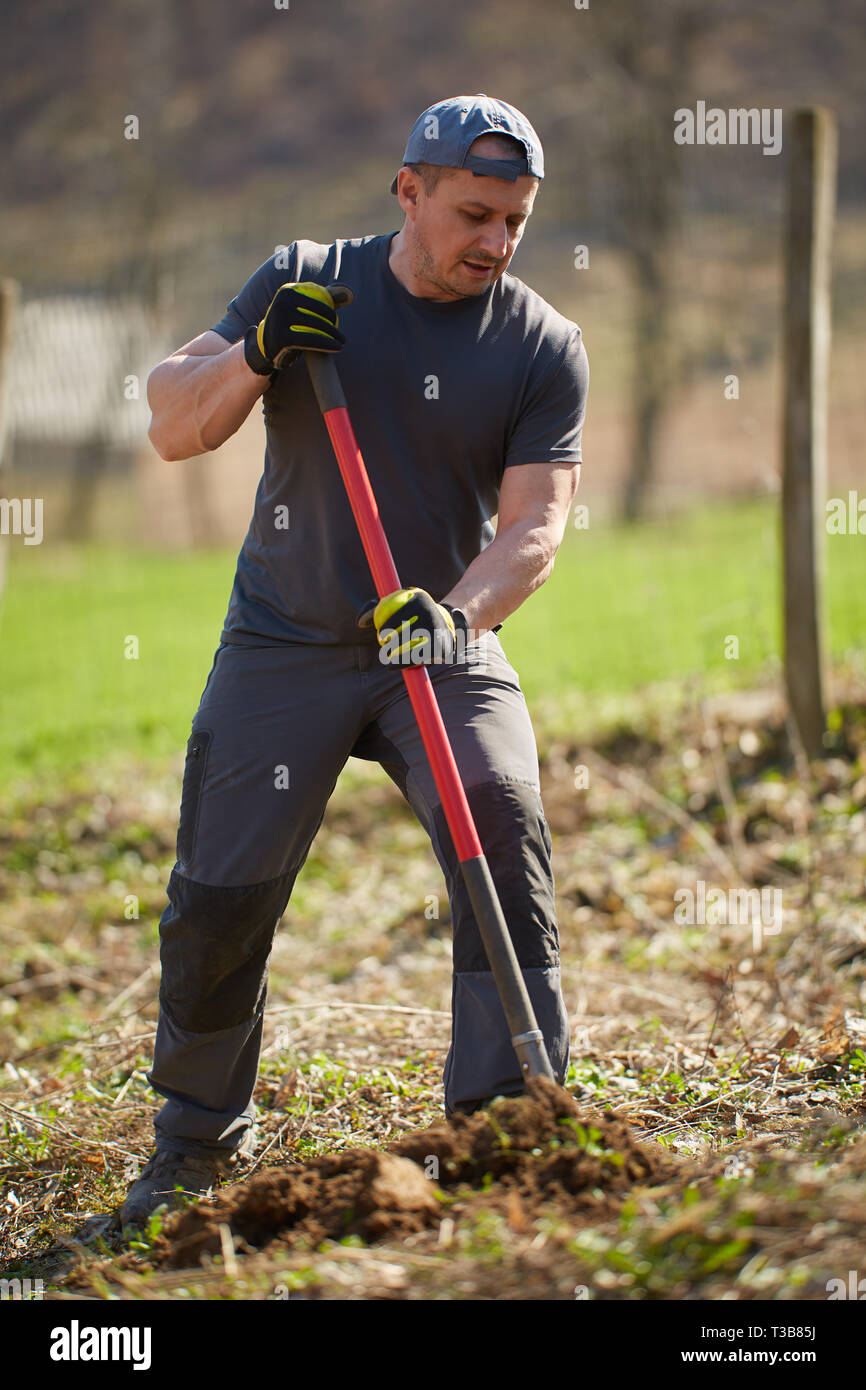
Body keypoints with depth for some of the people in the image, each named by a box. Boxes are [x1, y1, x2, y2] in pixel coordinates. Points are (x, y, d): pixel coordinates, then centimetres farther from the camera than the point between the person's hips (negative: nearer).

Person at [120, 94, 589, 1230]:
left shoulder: (543, 346, -3)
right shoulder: (305, 282, -1)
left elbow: (536, 520, -12)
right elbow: (172, 427, -1)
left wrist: (456, 615, -31)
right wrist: (252, 358, -21)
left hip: (446, 649, 0)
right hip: (284, 643, 0)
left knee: (504, 831, -22)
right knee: (218, 894, -3)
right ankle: (199, 1139, 18)